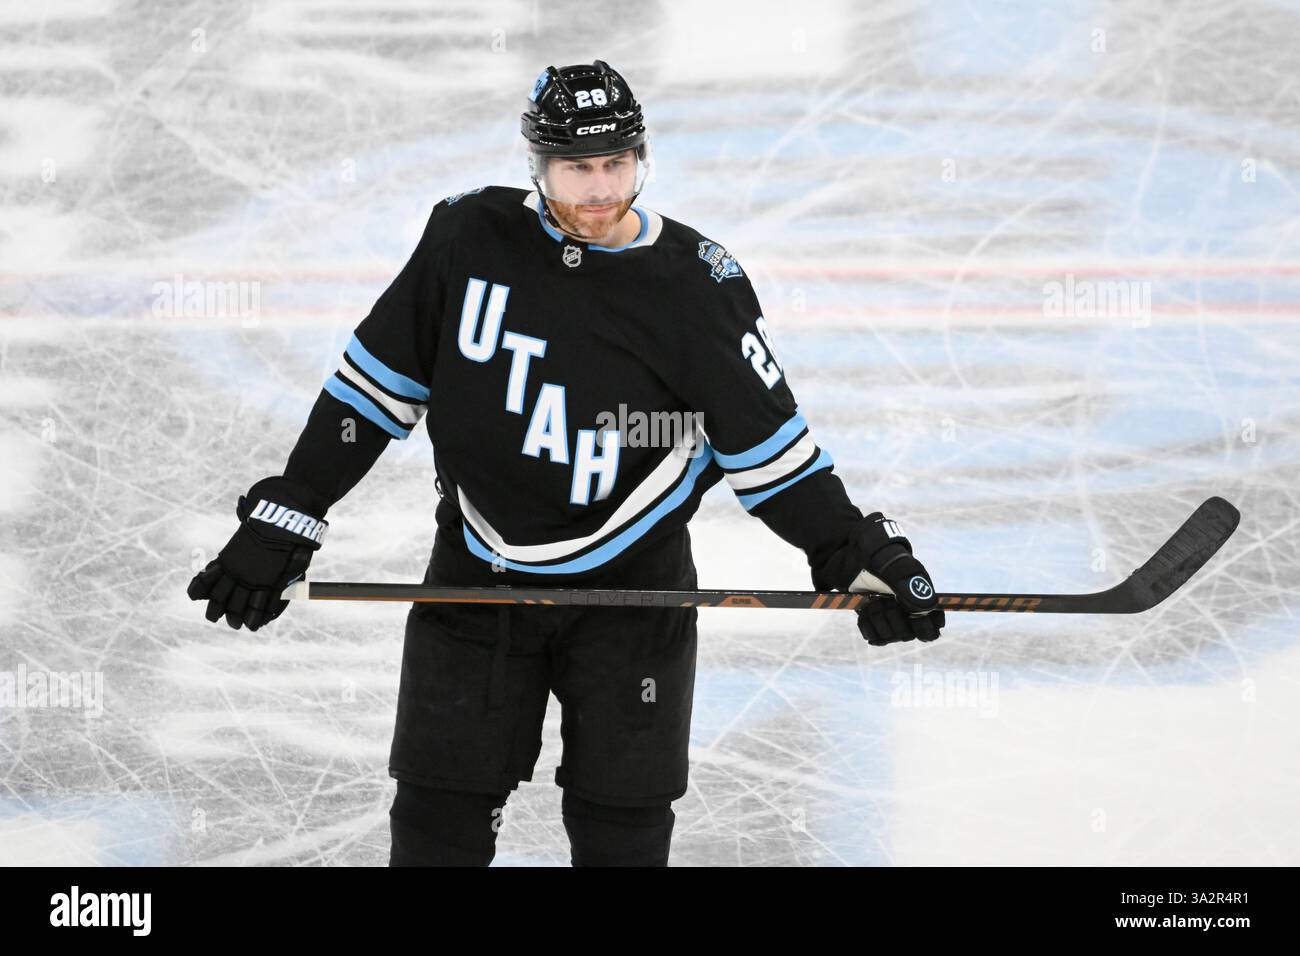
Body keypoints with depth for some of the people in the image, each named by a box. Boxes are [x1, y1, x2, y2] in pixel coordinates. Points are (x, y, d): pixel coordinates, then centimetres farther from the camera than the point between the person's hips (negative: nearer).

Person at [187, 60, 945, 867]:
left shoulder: (695, 283, -10)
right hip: (478, 579, 1)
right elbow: (377, 385, 1)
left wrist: (857, 553, -12)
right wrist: (284, 519, 1)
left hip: (630, 590, -1)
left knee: (623, 829, 7)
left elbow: (768, 444, -3)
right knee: (439, 820, 5)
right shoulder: (470, 239, -8)